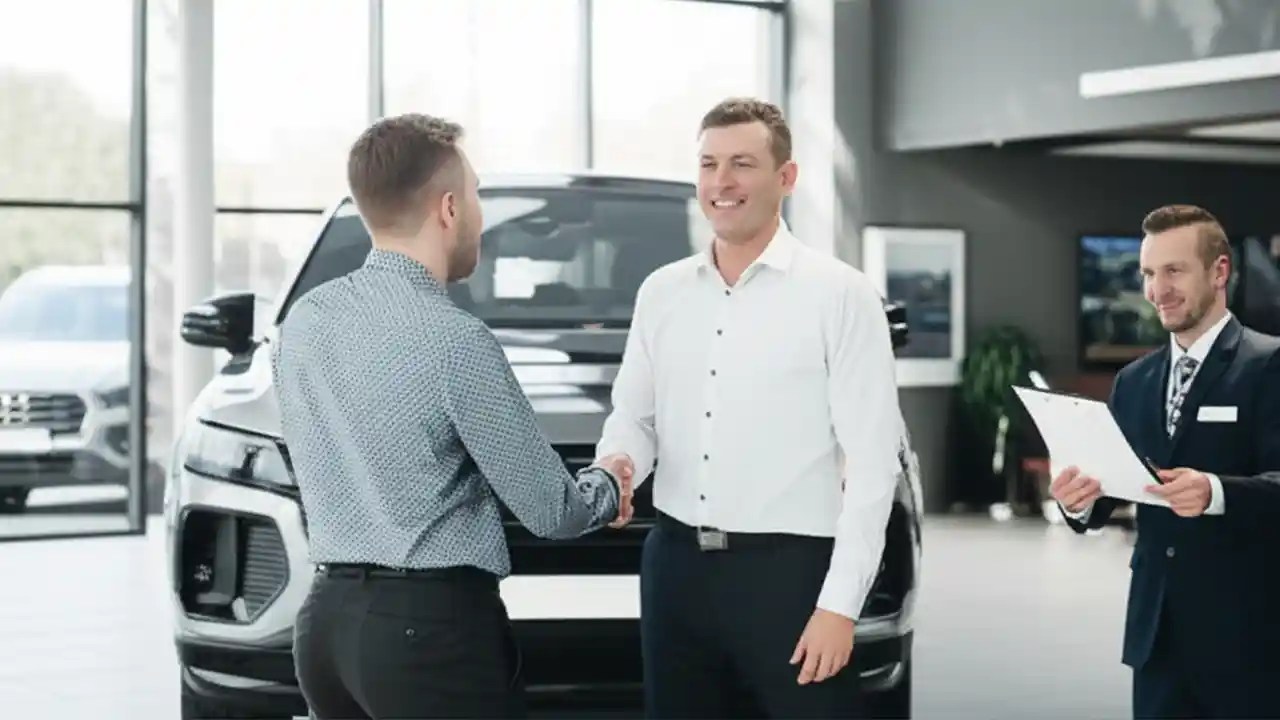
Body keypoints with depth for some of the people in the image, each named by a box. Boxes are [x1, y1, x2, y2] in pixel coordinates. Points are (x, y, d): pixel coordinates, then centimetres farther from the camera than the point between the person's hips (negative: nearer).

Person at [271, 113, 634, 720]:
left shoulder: (303, 320, 6)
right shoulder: (456, 341, -15)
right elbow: (551, 511, -9)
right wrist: (608, 487, 14)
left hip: (327, 619, 8)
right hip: (435, 628, -7)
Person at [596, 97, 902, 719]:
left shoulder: (840, 295, -5)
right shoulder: (661, 292, 10)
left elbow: (872, 461, -8)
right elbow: (632, 414, 15)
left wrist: (839, 603, -14)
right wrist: (617, 468, -10)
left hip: (789, 571, -5)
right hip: (675, 567, 5)